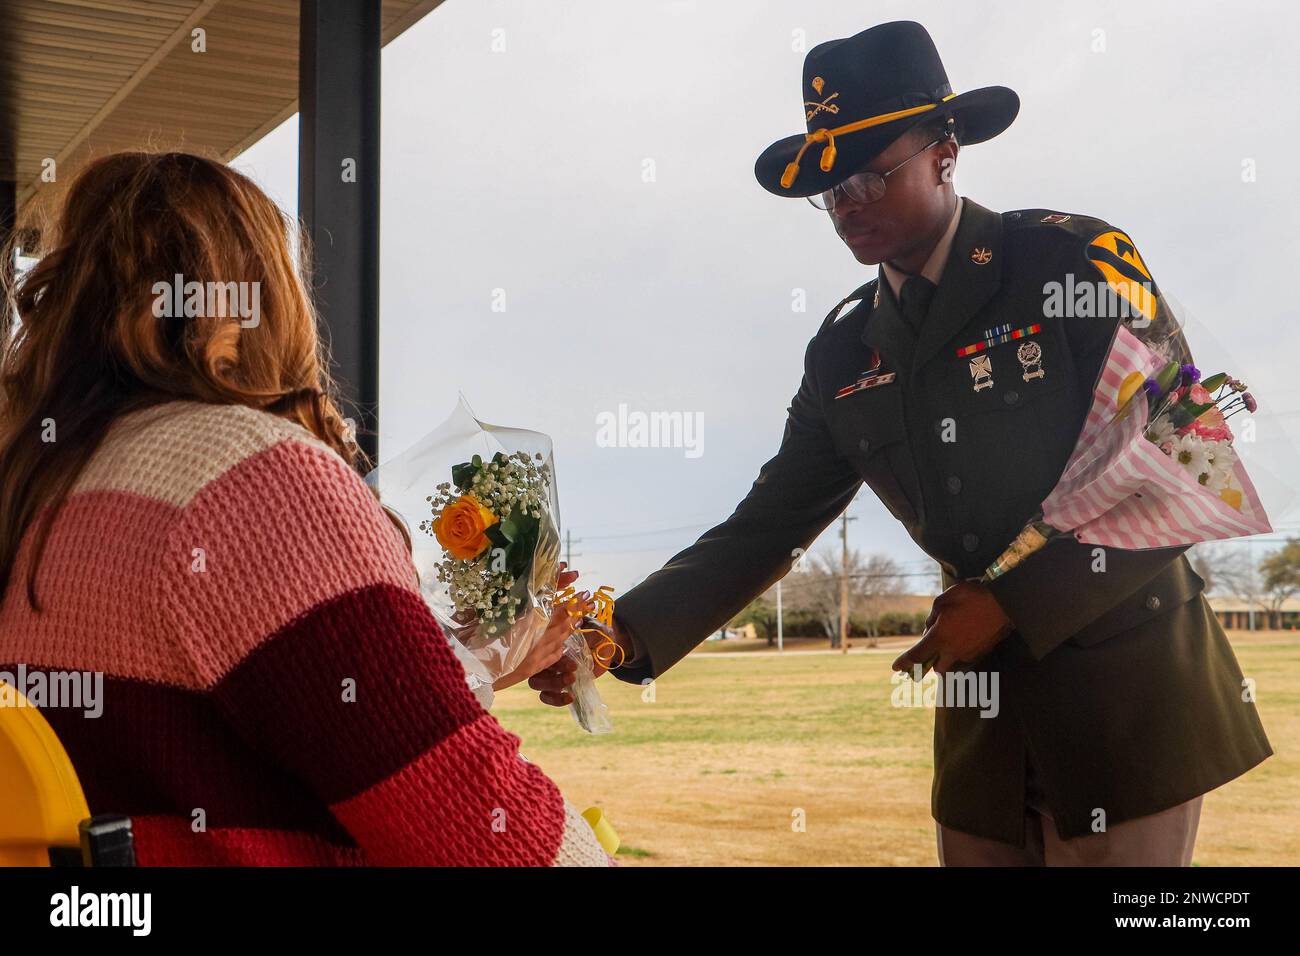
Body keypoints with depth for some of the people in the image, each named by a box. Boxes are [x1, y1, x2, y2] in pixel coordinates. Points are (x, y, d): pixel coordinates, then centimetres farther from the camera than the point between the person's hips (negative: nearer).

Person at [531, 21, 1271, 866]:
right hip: (985, 698, 5)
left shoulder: (1077, 262, -9)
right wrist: (623, 637, -9)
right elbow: (765, 528, 5)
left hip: (1124, 678, -5)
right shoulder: (843, 357, 6)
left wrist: (1012, 602, -14)